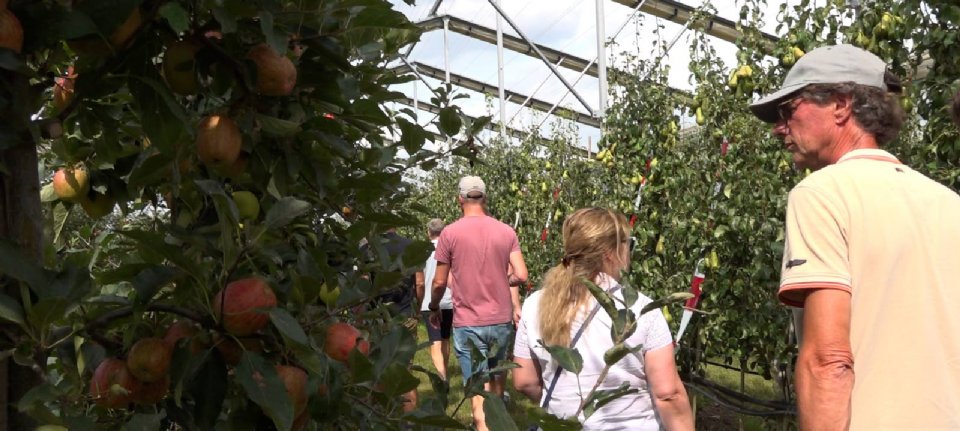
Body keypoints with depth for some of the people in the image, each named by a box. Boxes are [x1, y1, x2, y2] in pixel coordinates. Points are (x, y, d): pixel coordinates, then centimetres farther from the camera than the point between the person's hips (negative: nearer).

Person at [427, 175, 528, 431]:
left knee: (478, 389, -2)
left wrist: (434, 308, 15)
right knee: (496, 377, 22)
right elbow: (521, 276, -4)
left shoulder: (450, 233, -8)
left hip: (468, 323, -4)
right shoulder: (506, 232, 0)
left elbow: (440, 282, -3)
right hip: (502, 320, 4)